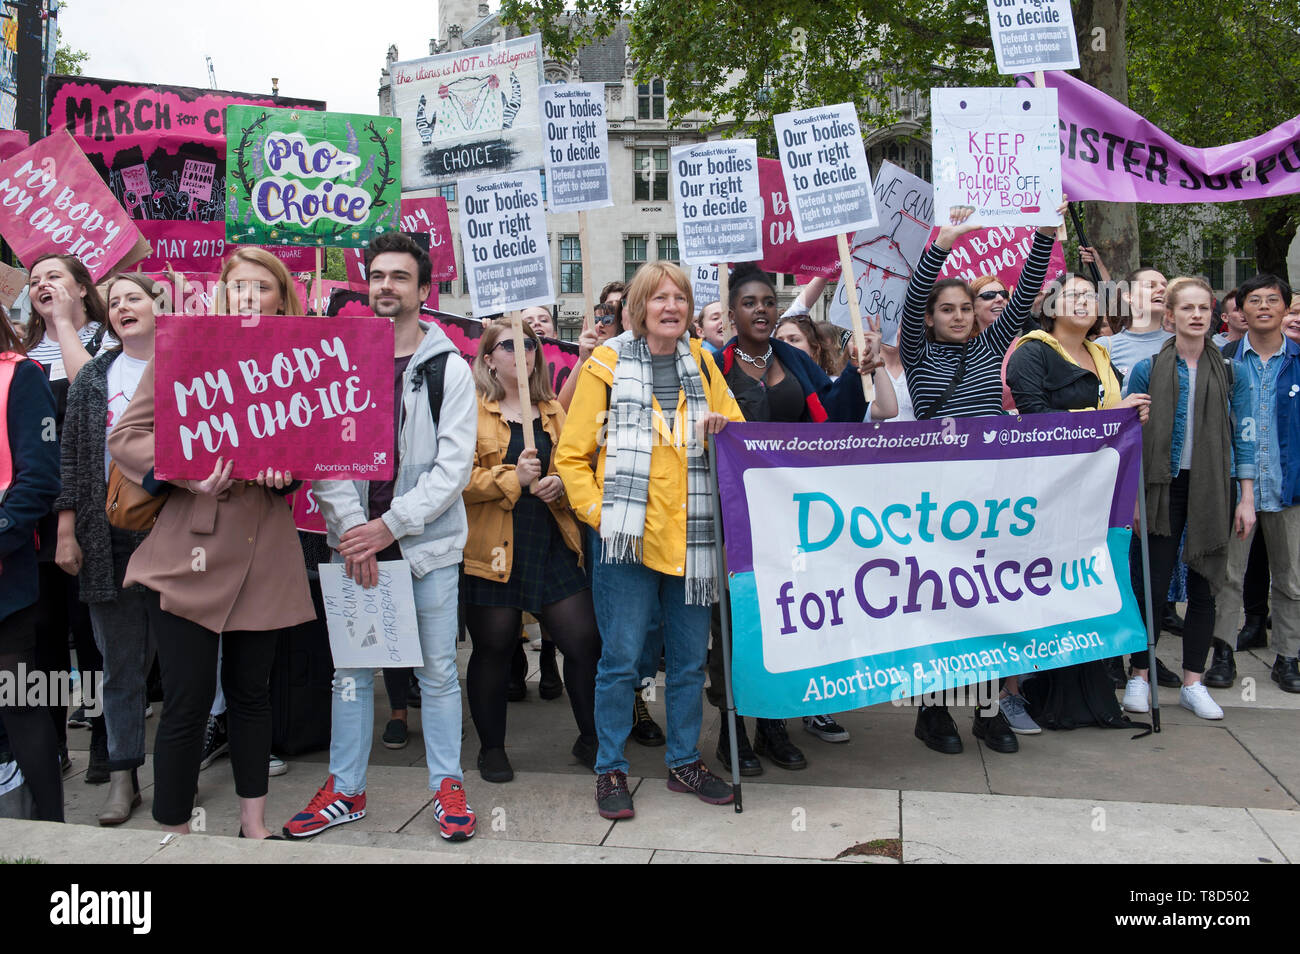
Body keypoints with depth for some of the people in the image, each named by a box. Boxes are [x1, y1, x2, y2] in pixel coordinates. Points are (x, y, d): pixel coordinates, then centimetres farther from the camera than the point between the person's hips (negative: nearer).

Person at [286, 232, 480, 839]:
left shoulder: (449, 368, 0)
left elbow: (454, 465, -7)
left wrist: (390, 525, -13)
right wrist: (353, 528, -13)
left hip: (428, 543, -2)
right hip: (355, 541, 2)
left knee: (437, 670, 6)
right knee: (351, 670, 10)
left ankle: (447, 785, 20)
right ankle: (345, 790, 24)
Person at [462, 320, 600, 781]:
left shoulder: (554, 411, 16)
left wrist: (560, 483, -2)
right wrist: (512, 478, -18)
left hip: (553, 546, 4)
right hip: (494, 549, -4)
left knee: (585, 640, 0)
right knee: (493, 649, 7)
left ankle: (590, 738, 20)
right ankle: (492, 748, 26)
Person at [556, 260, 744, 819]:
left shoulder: (700, 362, 13)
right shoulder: (607, 364, 0)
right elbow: (572, 455, 1)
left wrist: (721, 429, -4)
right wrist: (599, 512, -9)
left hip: (691, 537, 4)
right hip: (628, 539, -4)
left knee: (689, 658, 12)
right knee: (621, 659, 1)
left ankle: (685, 762, 28)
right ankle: (610, 770, 17)